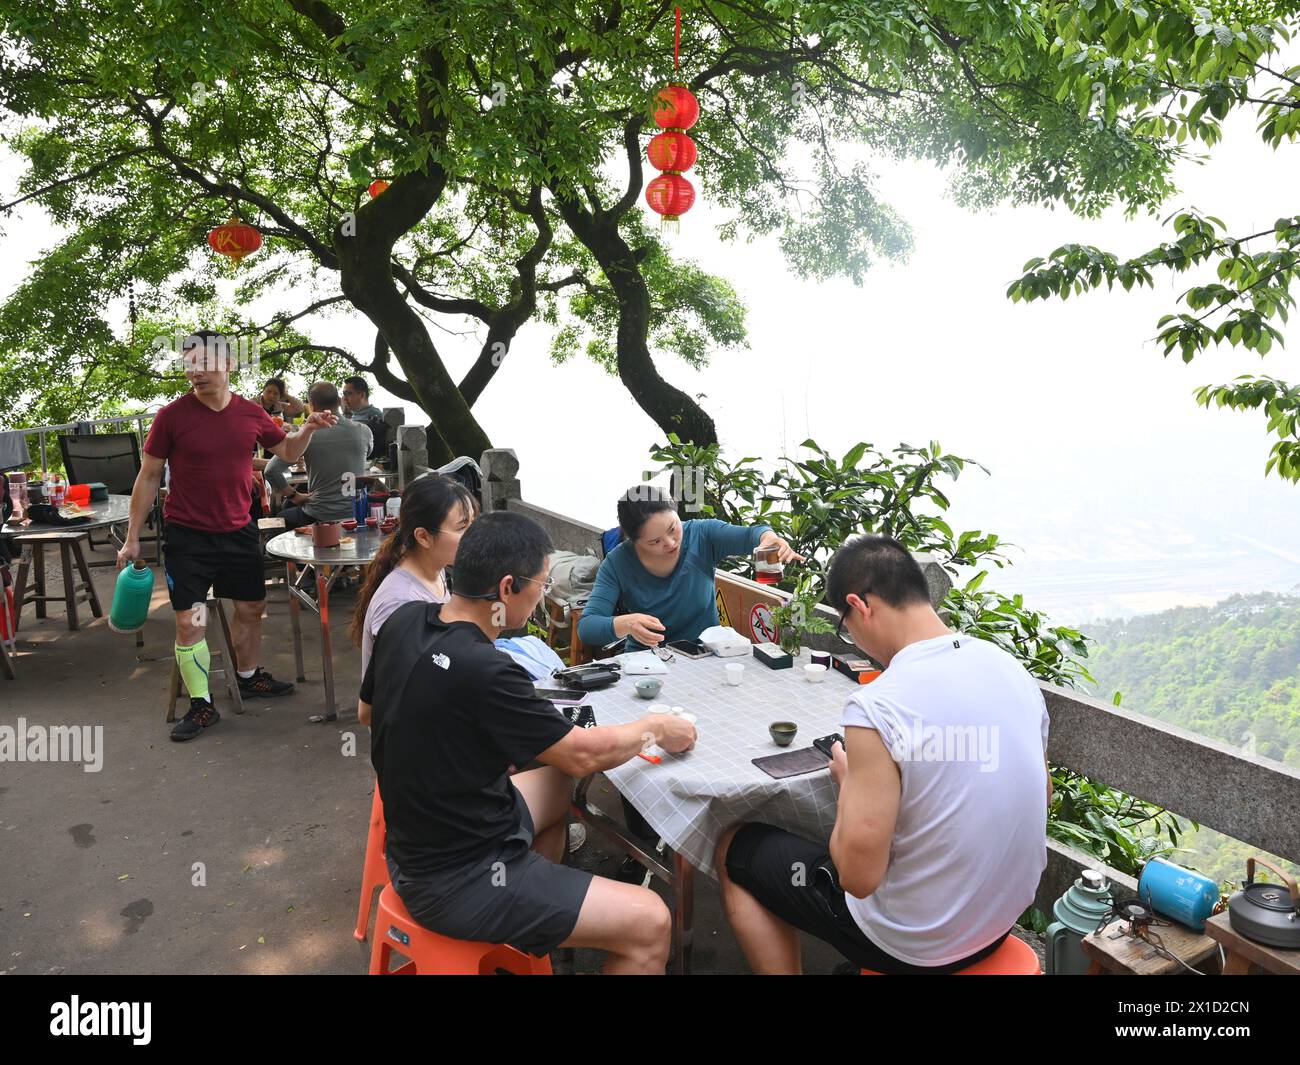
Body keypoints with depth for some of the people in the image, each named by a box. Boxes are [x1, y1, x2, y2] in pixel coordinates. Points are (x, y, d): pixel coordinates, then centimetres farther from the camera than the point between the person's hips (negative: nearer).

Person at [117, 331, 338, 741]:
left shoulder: (250, 413, -2)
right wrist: (132, 537, -3)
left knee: (251, 608, 16)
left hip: (239, 531, 4)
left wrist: (307, 430, -7)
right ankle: (201, 705, 9)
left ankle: (249, 677, 37)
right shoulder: (172, 415, -11)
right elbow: (148, 477, -4)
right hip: (187, 537, -4)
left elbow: (287, 451, 15)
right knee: (191, 620, -4)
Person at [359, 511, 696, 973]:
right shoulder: (483, 673, -32)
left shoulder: (404, 621, -7)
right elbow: (583, 754, -20)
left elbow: (371, 709, 12)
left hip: (416, 842, 9)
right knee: (650, 922, -10)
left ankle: (531, 936, 40)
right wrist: (655, 727, -3)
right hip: (455, 883, -9)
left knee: (559, 787, 29)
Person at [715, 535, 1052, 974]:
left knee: (735, 850, 12)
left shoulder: (877, 707, -29)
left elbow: (859, 876, -25)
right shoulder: (1012, 668, -7)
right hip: (1005, 920, 7)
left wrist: (848, 779, -8)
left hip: (917, 946, -7)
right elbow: (1040, 798, 9)